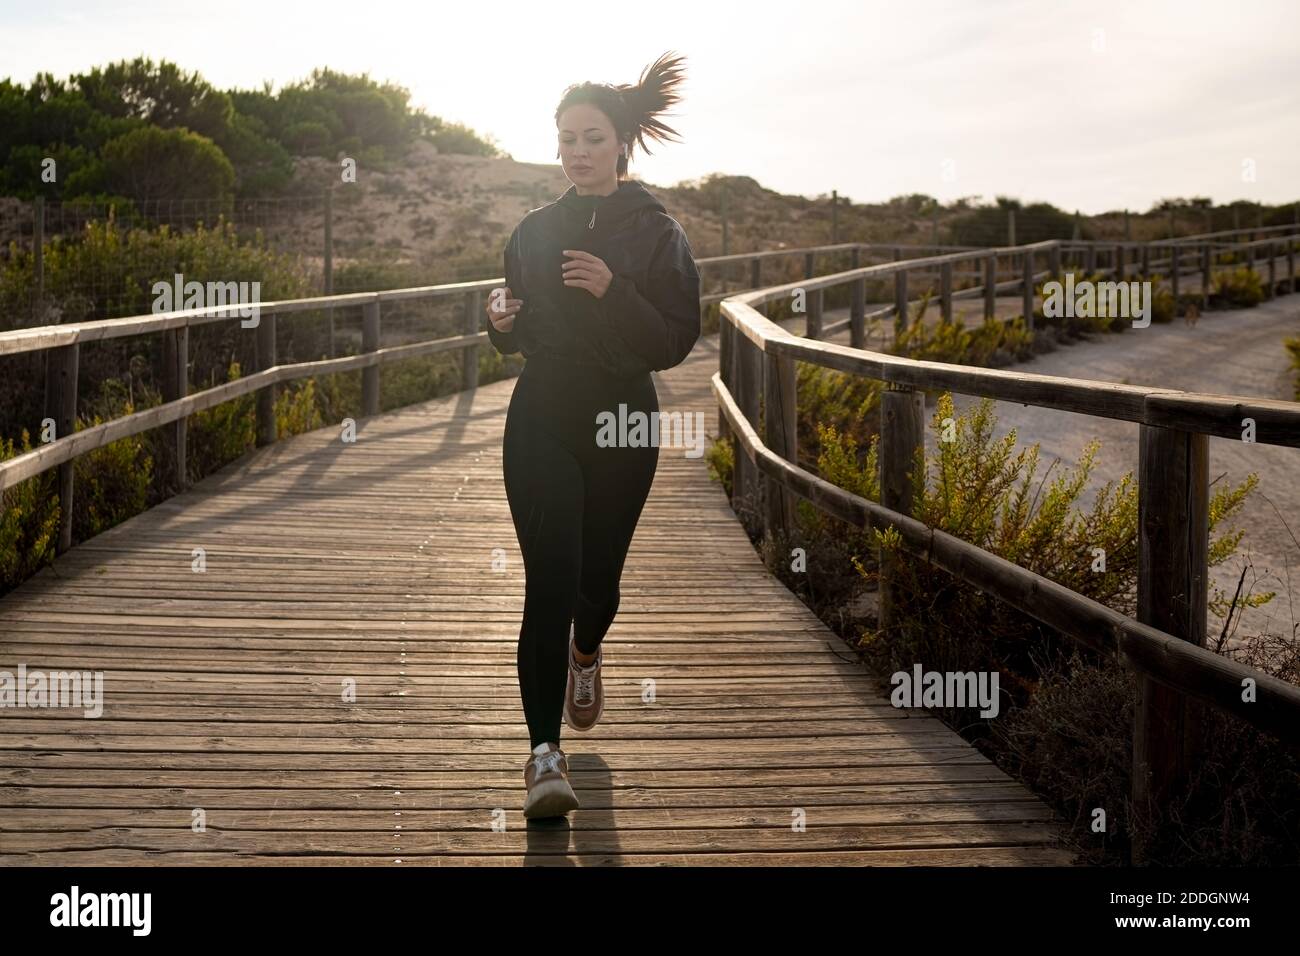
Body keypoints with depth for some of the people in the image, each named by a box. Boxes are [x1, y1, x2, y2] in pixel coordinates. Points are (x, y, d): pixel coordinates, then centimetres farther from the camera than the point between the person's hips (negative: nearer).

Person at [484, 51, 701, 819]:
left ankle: (586, 651, 48)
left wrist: (614, 292, -23)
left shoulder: (658, 233, -2)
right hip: (542, 421, 1)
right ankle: (546, 750, -10)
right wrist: (502, 322, -7)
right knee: (550, 579, -12)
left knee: (598, 574, 11)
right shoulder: (535, 231, 8)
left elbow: (675, 344, -8)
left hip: (623, 422, -1)